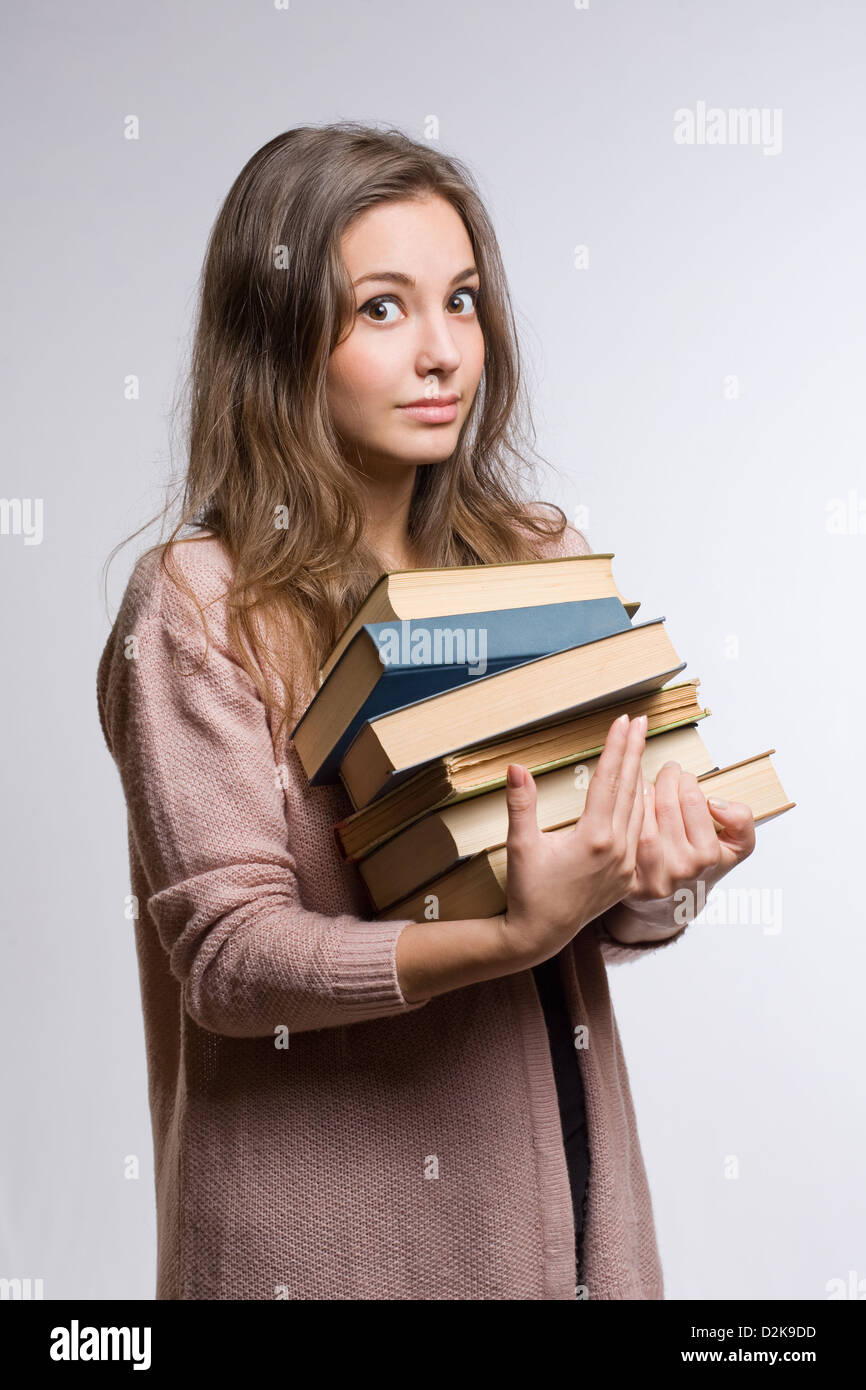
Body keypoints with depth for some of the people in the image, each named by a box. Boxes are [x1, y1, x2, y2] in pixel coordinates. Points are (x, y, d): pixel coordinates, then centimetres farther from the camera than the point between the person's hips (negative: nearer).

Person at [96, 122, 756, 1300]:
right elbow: (230, 957, -18)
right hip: (329, 1219, -4)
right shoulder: (199, 604, -13)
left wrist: (656, 874, -18)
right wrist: (510, 937, -30)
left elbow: (612, 917, 4)